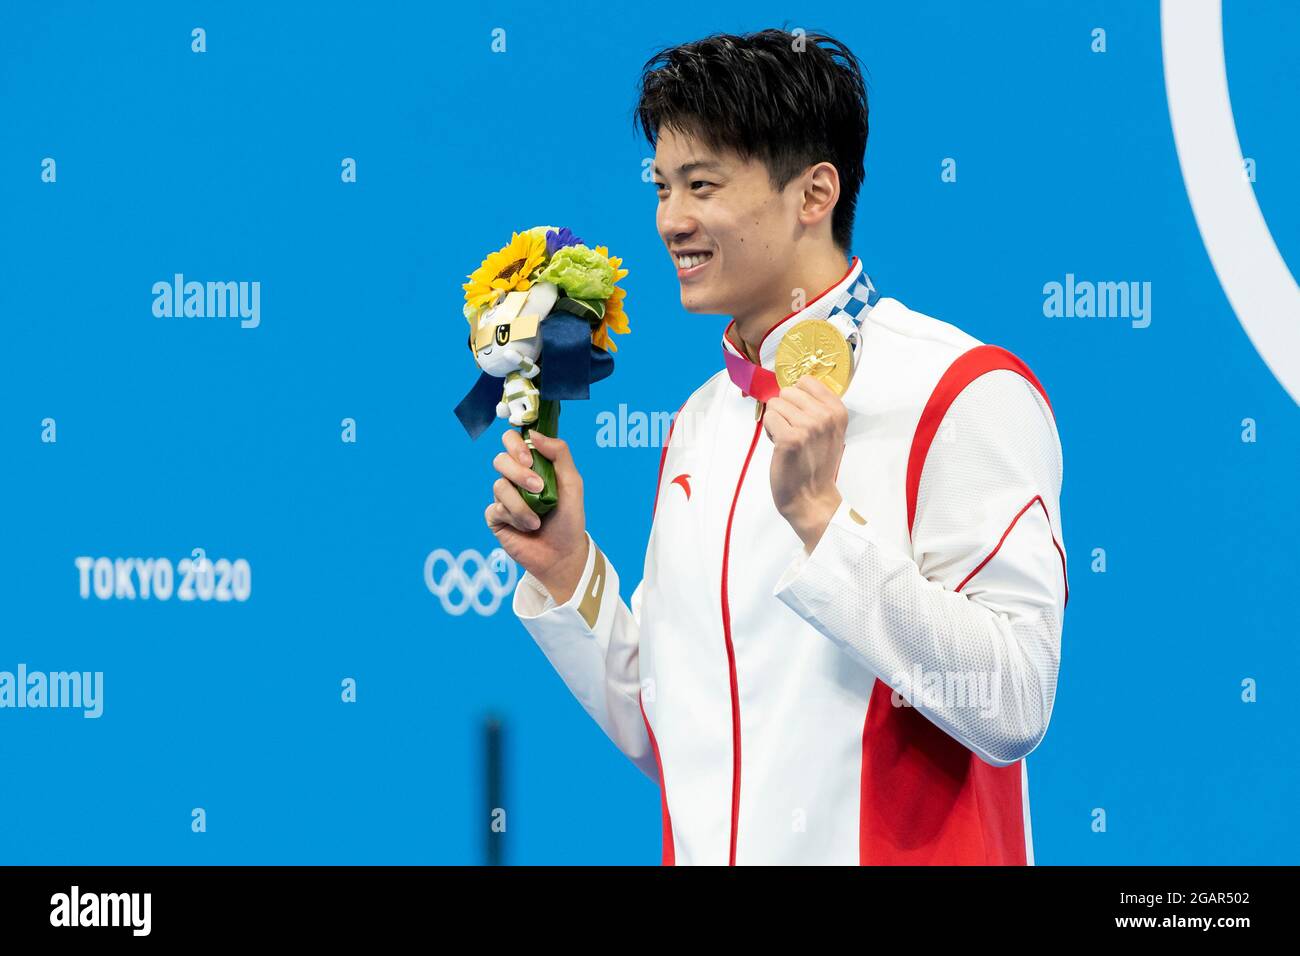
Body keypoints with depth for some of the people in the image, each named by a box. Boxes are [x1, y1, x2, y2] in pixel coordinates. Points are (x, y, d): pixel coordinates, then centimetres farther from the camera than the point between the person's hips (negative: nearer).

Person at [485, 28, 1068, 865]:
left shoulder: (967, 396, -12)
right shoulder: (700, 420, 9)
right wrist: (566, 570, -1)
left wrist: (820, 518, -24)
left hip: (894, 851, -6)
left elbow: (1014, 711, -21)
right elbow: (661, 735, 13)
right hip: (706, 849, 6)